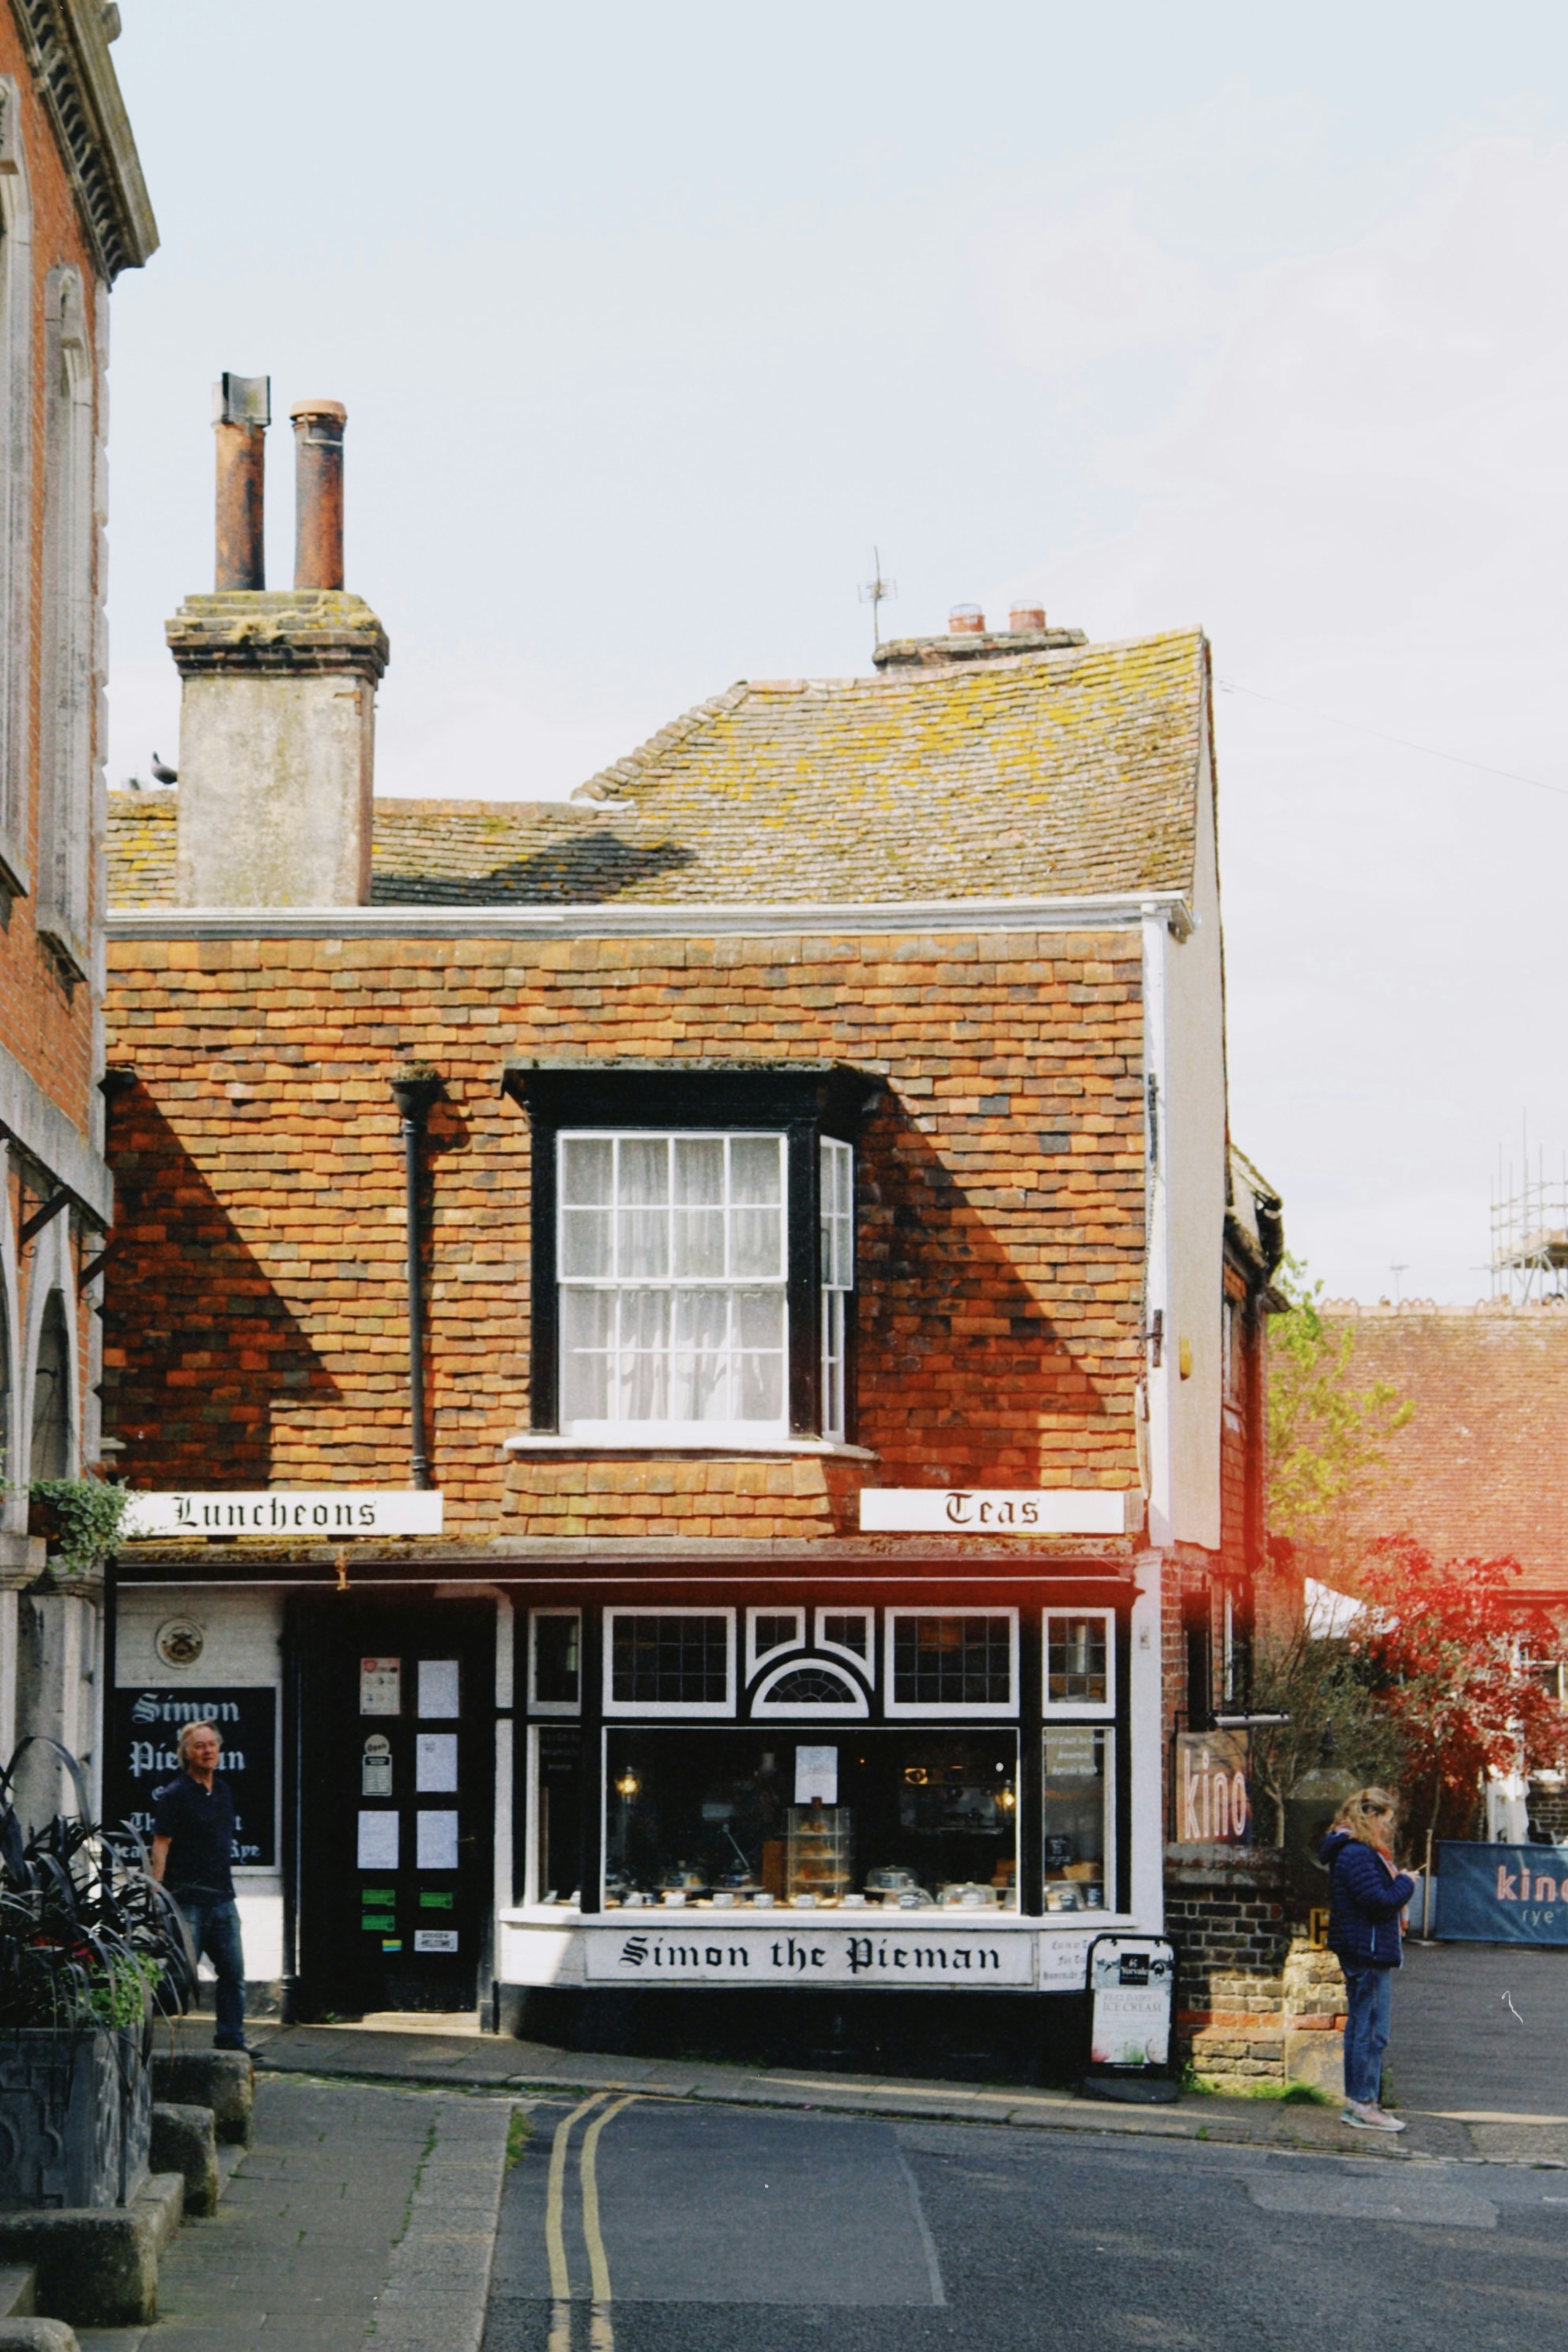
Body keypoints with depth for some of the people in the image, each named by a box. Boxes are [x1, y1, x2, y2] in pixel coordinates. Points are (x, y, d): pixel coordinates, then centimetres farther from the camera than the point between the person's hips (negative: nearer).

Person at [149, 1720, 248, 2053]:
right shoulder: (175, 1794, -7)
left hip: (222, 1898, 7)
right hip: (187, 1901, -7)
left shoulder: (224, 1791, 15)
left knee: (233, 1974, 9)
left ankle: (231, 2040, 17)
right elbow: (161, 1847, -12)